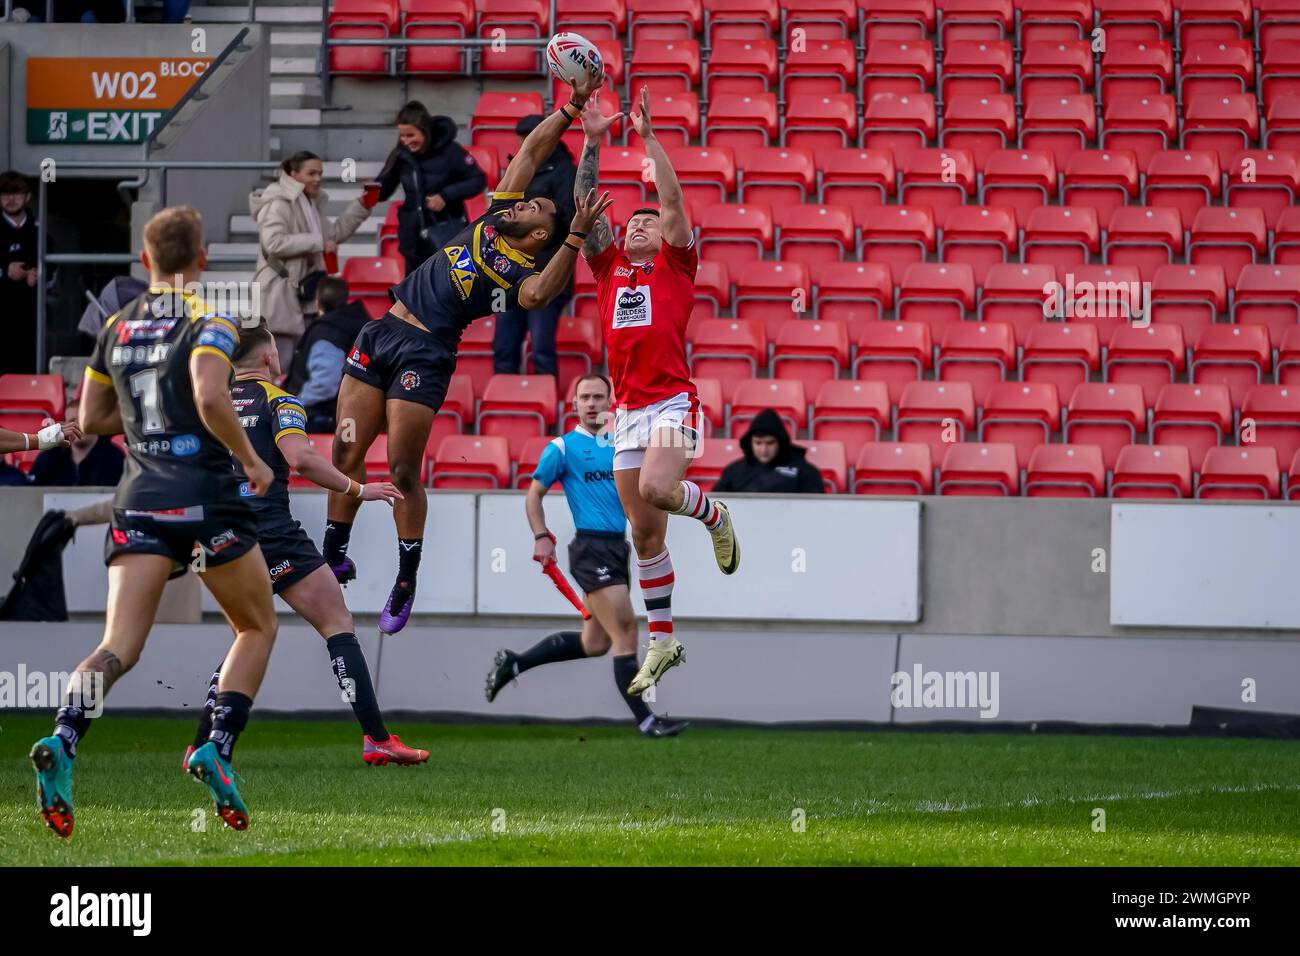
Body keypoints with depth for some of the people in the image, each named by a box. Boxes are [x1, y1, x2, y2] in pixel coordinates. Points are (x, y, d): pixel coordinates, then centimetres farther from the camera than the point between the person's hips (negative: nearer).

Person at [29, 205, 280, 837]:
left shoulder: (117, 327, 14)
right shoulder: (208, 319, -3)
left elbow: (90, 420, 20)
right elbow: (210, 396, -20)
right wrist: (251, 460, -7)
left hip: (139, 501, 4)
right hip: (206, 495, -4)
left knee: (120, 647, -6)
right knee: (257, 626, 18)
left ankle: (62, 742, -33)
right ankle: (217, 747, -1)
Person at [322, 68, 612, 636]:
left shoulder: (519, 273, -5)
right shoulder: (493, 218, 14)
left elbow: (539, 294, -30)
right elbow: (532, 150, 17)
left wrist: (576, 235, -32)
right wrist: (573, 106, 11)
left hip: (425, 353, -6)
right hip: (384, 331, 6)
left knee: (403, 472, -7)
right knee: (346, 453, 5)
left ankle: (406, 582, 7)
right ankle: (334, 557, 18)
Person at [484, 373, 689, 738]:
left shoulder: (618, 444, 15)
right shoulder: (563, 447, 0)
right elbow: (534, 493, 4)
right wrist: (541, 537, -8)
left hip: (617, 547, 7)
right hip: (591, 547, -7)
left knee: (594, 642, 12)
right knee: (626, 632, -13)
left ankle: (513, 663, 26)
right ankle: (644, 718, -10)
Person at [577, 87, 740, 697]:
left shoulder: (675, 266, 8)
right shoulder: (608, 267, 18)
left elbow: (673, 199, -2)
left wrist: (648, 138, -6)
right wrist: (592, 141, 4)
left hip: (673, 401, -5)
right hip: (627, 410, 5)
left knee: (655, 488, -29)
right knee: (644, 532, 4)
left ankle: (714, 515, 5)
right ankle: (662, 641, 12)